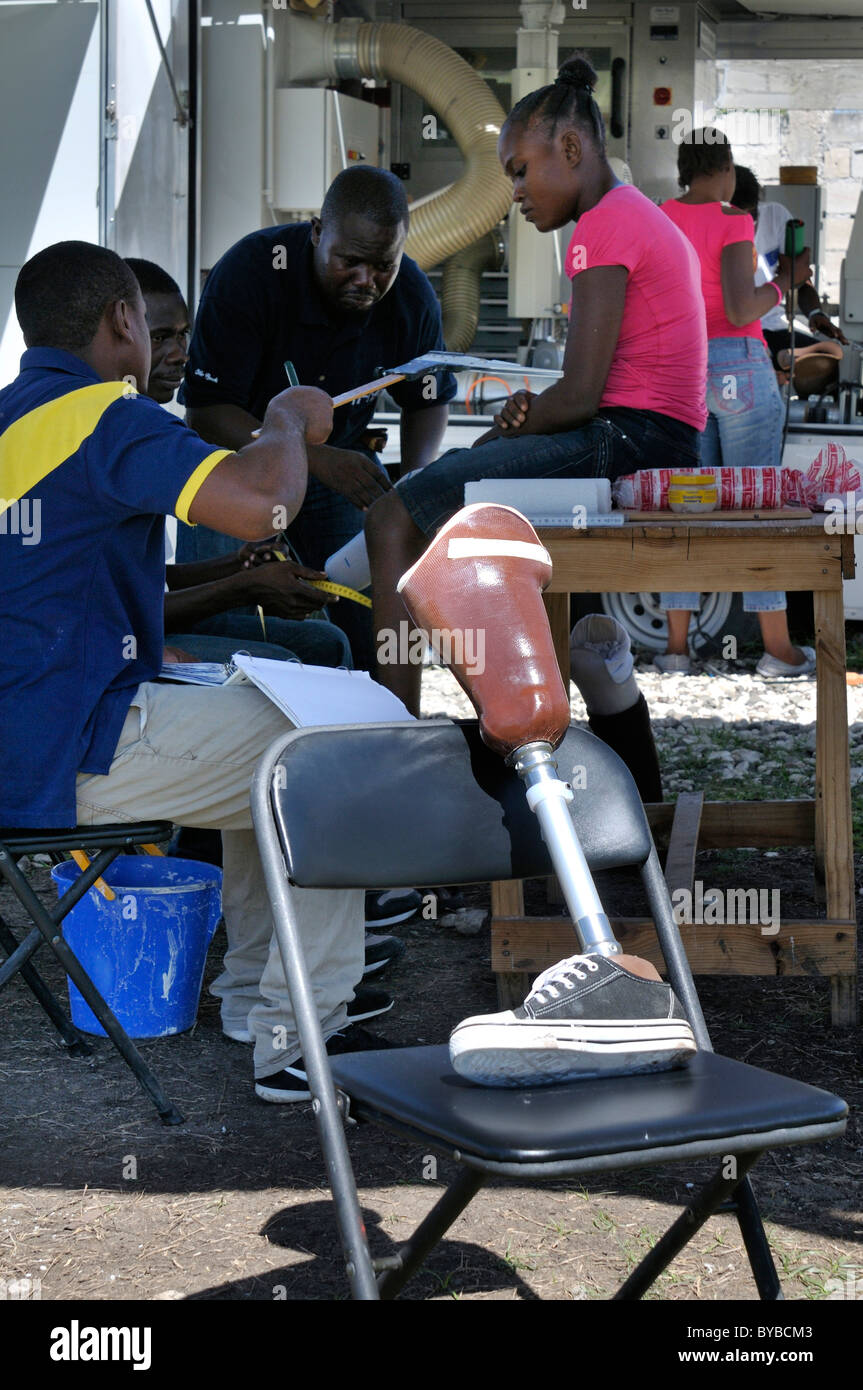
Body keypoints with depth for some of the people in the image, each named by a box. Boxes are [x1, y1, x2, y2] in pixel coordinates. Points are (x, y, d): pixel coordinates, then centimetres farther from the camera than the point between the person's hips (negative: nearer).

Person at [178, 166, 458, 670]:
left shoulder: (413, 296, -11)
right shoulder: (250, 270, -24)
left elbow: (429, 402, 7)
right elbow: (206, 410, -25)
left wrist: (416, 474, -16)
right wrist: (317, 460, -36)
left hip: (342, 454, 3)